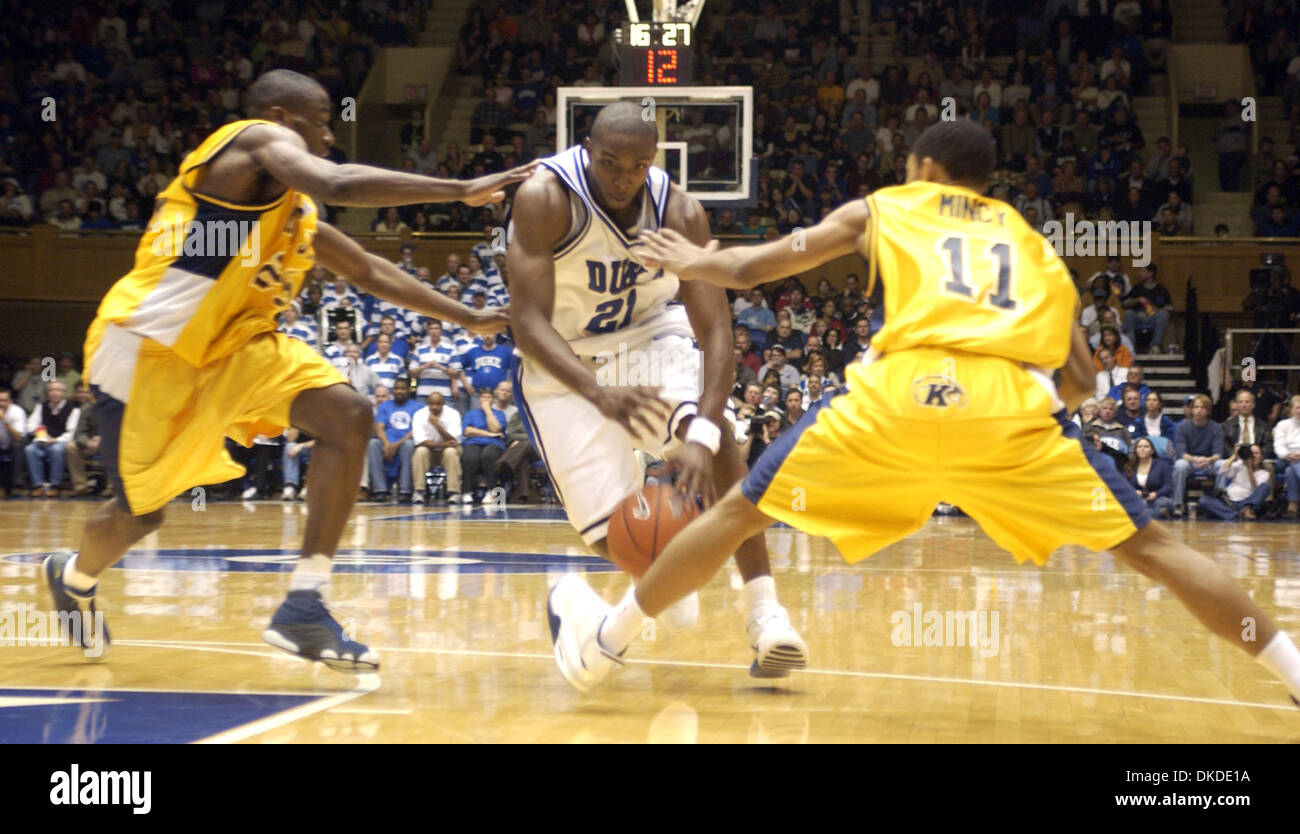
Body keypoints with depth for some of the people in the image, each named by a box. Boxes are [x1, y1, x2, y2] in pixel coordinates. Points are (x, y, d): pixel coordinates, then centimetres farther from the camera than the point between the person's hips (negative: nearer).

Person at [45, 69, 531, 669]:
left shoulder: (300, 217, 15)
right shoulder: (258, 139, -11)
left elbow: (370, 272, 27)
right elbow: (335, 183, -30)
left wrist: (466, 318, 26)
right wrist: (460, 191, -31)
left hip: (229, 345, 8)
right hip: (148, 346, -8)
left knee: (348, 416, -12)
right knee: (138, 513, 5)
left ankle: (303, 608, -13)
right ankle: (74, 578, 42)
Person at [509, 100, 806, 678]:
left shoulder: (680, 212, -20)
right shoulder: (544, 200, -27)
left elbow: (715, 331, -24)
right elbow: (528, 320, -31)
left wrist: (701, 435, -40)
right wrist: (600, 394, -48)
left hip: (650, 331, 1)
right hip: (564, 360, -1)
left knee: (713, 435, -31)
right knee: (613, 537, -9)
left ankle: (764, 612, -29)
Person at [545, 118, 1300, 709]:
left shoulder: (881, 210, 28)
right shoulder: (1032, 241, 31)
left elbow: (750, 269, 33)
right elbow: (1080, 383, 25)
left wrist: (690, 263, 54)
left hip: (902, 392, -1)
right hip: (1011, 403, 1)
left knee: (741, 511, 17)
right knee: (1148, 544, 10)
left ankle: (603, 643, 27)